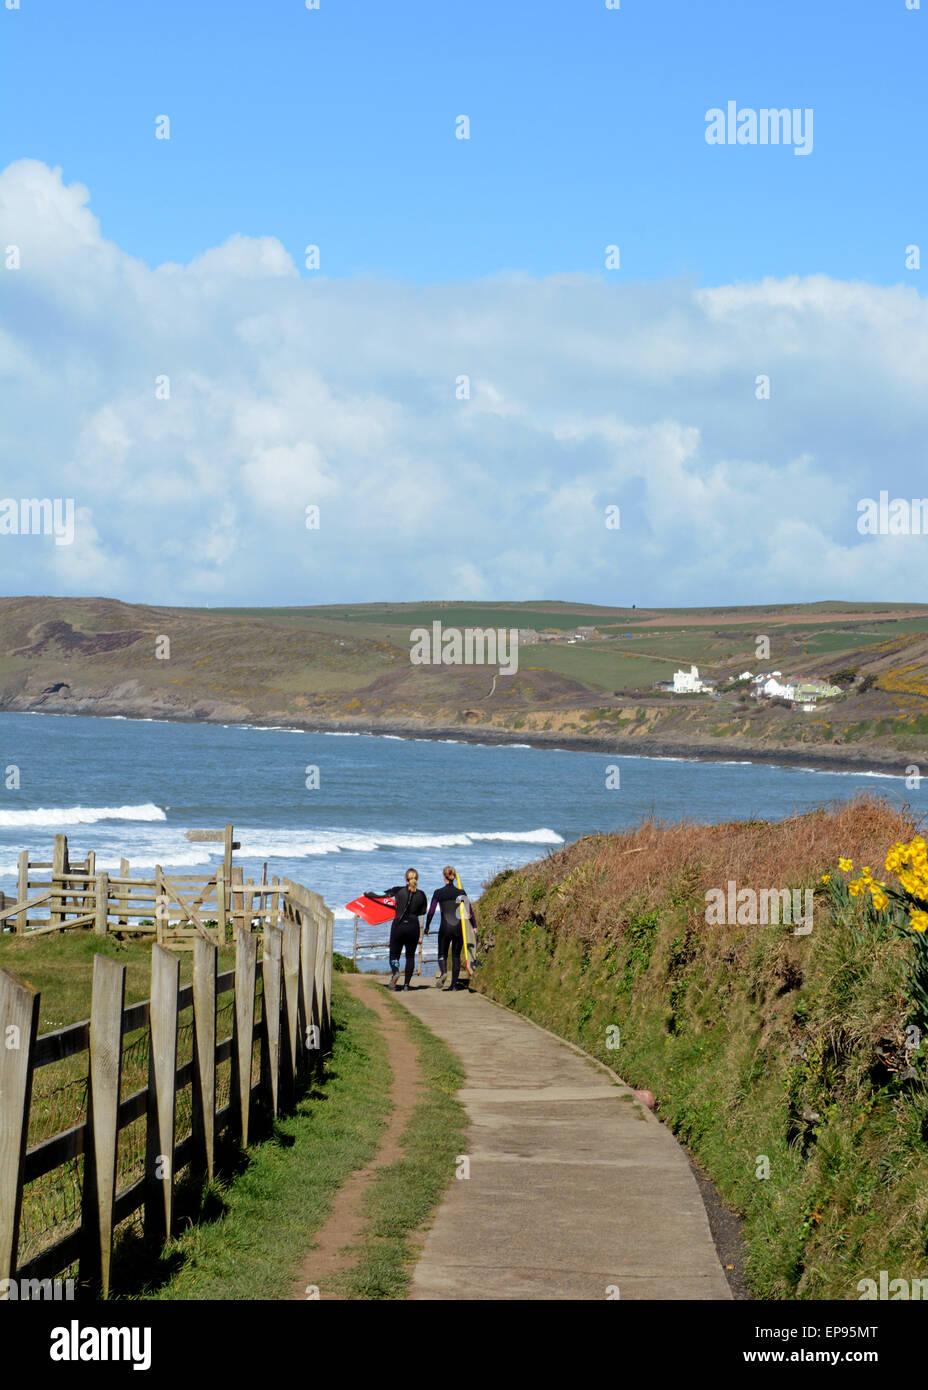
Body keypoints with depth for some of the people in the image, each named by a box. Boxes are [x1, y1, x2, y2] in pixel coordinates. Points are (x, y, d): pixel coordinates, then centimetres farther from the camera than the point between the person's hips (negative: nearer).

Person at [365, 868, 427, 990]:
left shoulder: (399, 891, -6)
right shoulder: (421, 895, -2)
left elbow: (379, 895, 0)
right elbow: (423, 911, 12)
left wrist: (367, 894, 18)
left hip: (398, 925, -1)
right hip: (413, 926, 1)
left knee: (394, 954, 9)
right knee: (410, 956, 14)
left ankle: (395, 971, -23)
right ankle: (407, 984, 9)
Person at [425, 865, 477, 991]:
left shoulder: (438, 893, -4)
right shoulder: (461, 893, 1)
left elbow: (431, 911, -4)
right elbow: (470, 911, 2)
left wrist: (427, 926, 8)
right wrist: (474, 926, 13)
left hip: (445, 927, -2)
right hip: (459, 928, 2)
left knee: (442, 954, 11)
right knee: (456, 956, 12)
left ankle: (443, 972, -20)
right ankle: (454, 984, 9)